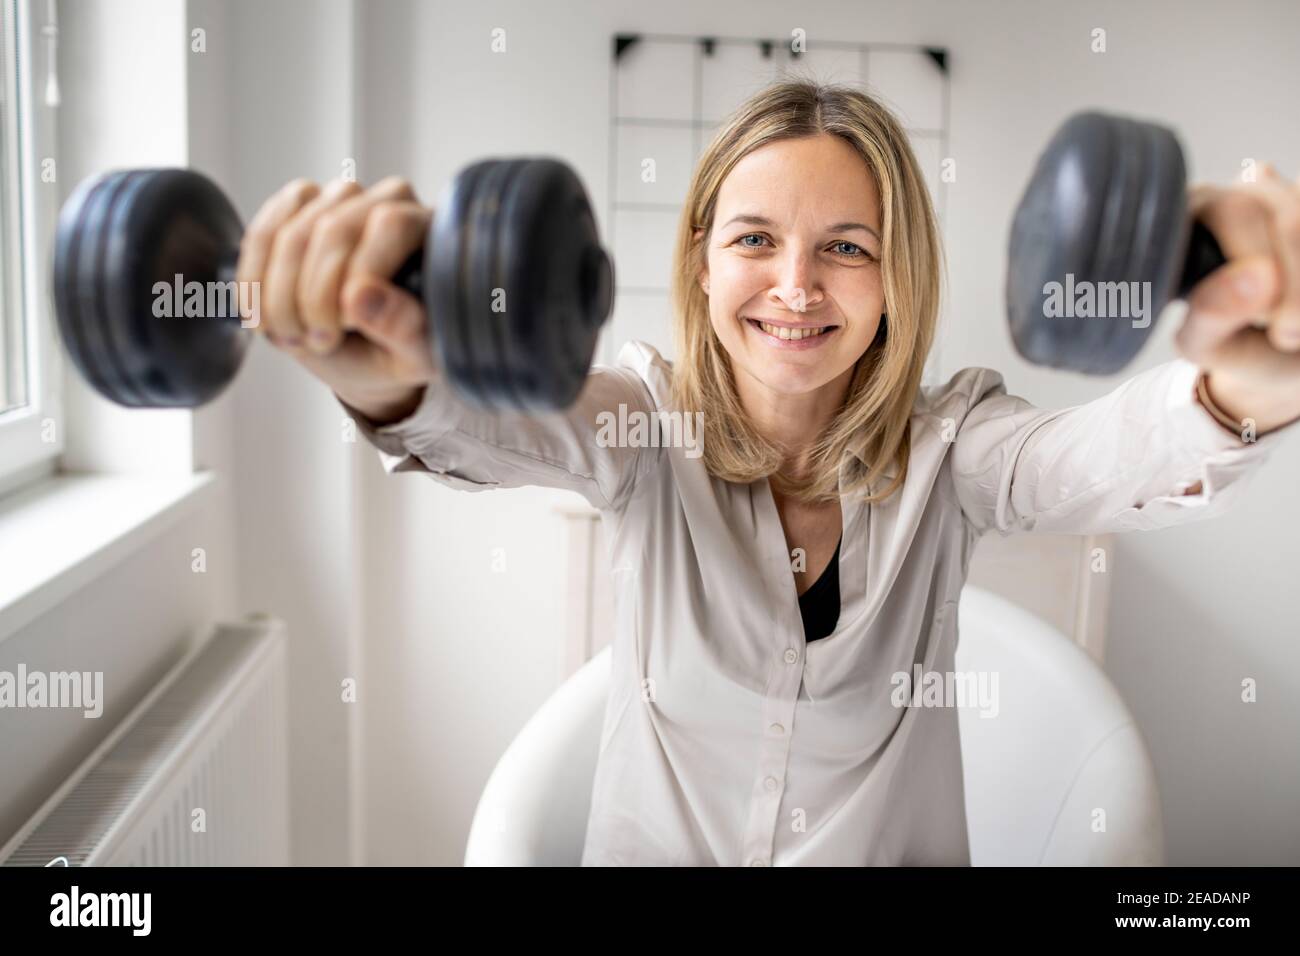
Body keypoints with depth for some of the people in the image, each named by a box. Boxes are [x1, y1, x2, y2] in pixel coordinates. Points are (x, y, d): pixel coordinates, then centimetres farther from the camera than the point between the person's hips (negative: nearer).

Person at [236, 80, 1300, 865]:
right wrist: (390, 381, -50)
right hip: (652, 844, 0)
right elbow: (507, 425, -28)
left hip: (894, 846, 0)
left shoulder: (946, 446, -8)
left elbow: (1104, 462, -27)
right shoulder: (647, 422, -9)